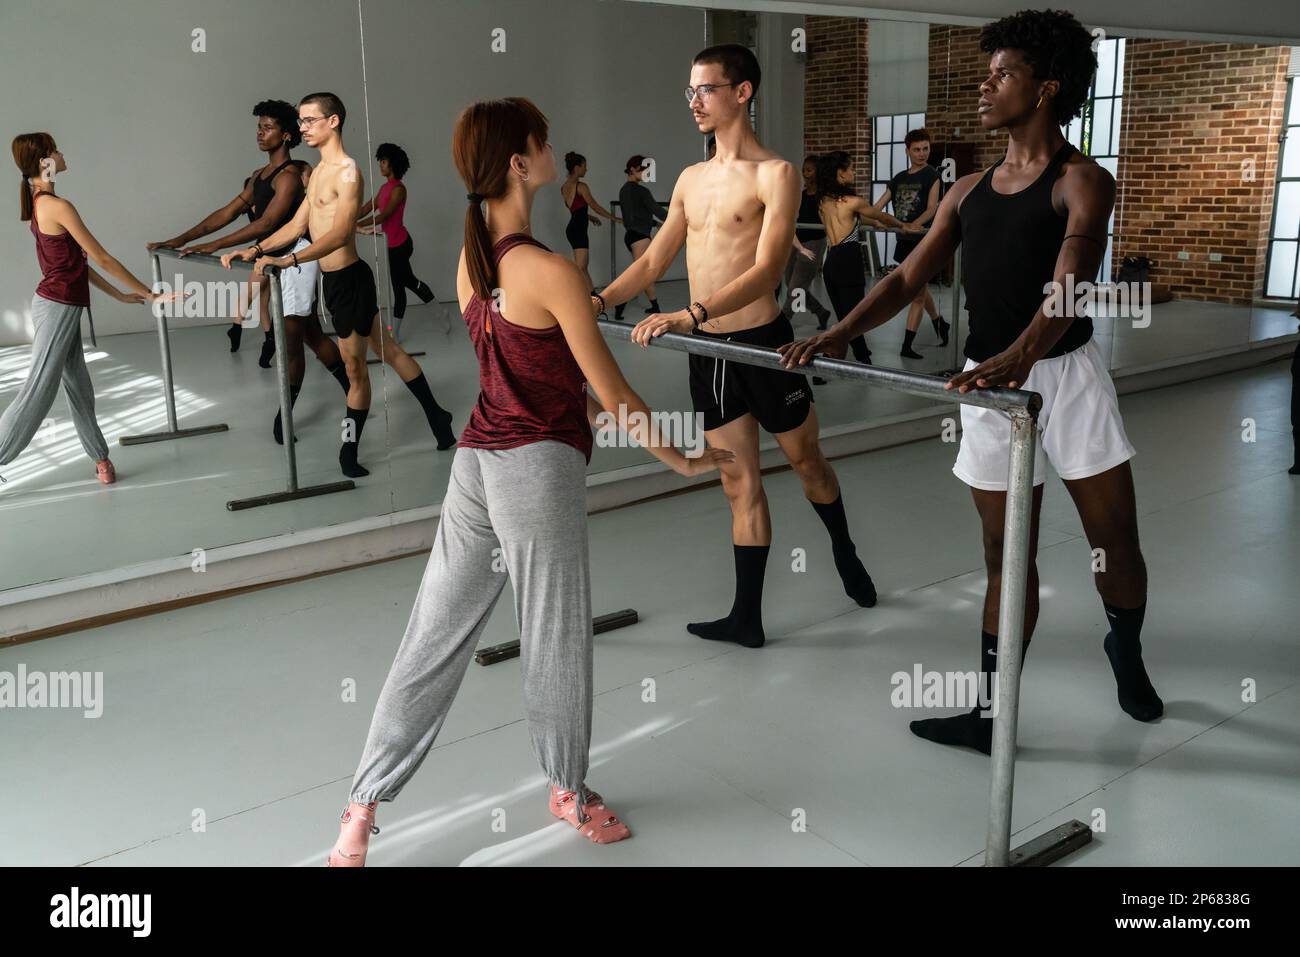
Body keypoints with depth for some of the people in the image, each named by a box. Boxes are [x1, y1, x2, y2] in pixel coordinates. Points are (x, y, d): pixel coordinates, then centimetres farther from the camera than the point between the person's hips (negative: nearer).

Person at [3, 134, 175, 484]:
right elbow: (103, 259, -17)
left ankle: (100, 456, 22)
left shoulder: (39, 205, 10)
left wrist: (119, 295, 16)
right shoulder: (59, 207, -19)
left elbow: (75, 262, 14)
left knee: (78, 387, 14)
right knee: (38, 390, -3)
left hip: (60, 306, 9)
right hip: (57, 308, -9)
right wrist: (150, 295, -10)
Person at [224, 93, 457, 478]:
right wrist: (255, 251, 4)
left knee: (354, 366, 0)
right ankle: (436, 416, 27)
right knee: (388, 349, 16)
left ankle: (349, 455, 10)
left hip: (349, 277, -10)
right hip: (333, 278, 10)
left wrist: (288, 260, -35)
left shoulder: (347, 172, -16)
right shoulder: (320, 172, 13)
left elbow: (339, 233, -27)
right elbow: (298, 225, 15)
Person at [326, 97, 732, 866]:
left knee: (435, 638, 11)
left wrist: (586, 406, 29)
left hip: (477, 461, 7)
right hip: (538, 468, -7)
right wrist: (684, 461, 3)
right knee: (556, 639, 11)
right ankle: (569, 790, 32)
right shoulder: (553, 272, -15)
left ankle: (364, 810, 15)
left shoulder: (470, 260, 8)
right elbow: (612, 394, -9)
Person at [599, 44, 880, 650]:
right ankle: (747, 617, 14)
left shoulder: (775, 175, -9)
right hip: (705, 349, 5)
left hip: (760, 341, -5)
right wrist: (598, 301, 1)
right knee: (739, 483, 9)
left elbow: (768, 269, -21)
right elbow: (653, 261, 16)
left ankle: (845, 552, 42)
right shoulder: (691, 179, 12)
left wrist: (691, 315, -32)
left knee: (805, 460, 15)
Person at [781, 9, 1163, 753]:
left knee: (1115, 538, 7)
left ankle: (1128, 653, 38)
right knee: (1006, 556, 8)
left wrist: (1019, 356, -43)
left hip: (1068, 376, -4)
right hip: (990, 386, 4)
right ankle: (992, 716, 16)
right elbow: (909, 278, 6)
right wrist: (836, 336, -10)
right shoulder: (968, 191, 12)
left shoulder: (1083, 182, -6)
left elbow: (1071, 280, -24)